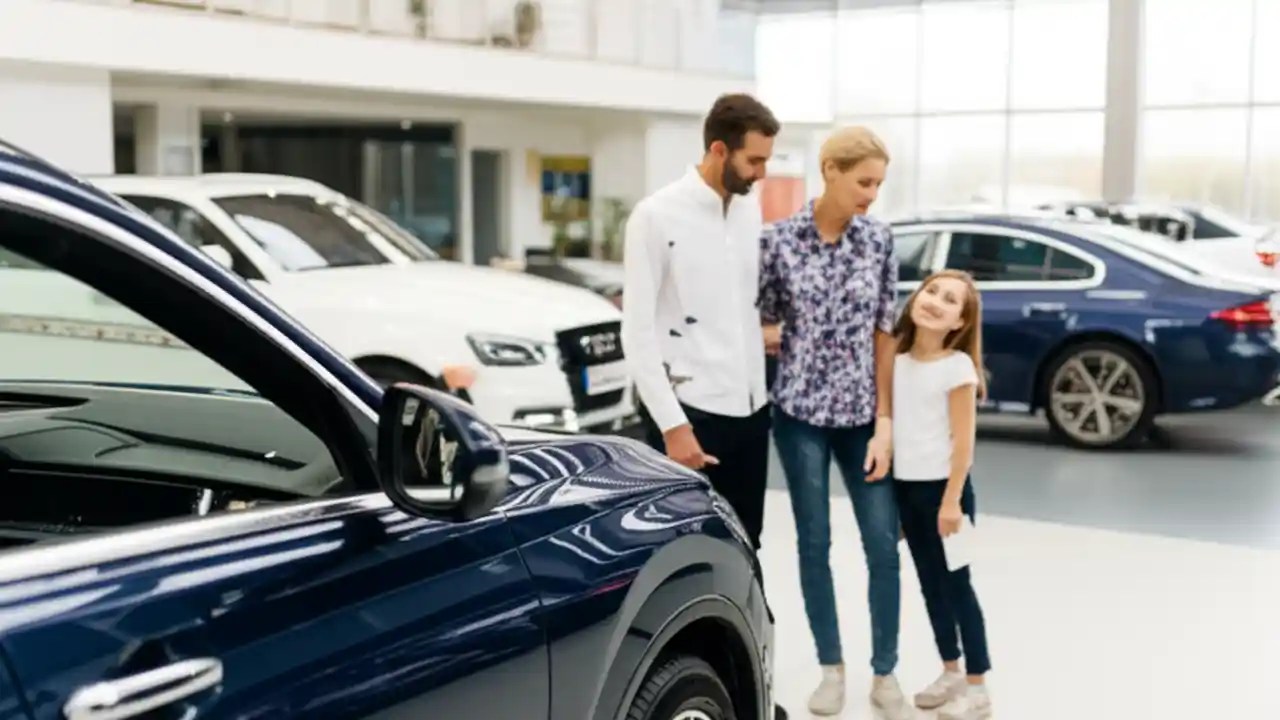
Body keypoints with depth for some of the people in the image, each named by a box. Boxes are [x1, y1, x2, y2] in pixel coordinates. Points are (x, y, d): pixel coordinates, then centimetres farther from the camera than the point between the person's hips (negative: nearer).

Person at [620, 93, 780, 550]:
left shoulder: (751, 209, 9)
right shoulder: (657, 216, -11)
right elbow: (637, 332, -13)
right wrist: (672, 424, -17)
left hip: (749, 407, 6)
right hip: (690, 410, -6)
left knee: (743, 549, 13)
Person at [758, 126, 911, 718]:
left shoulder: (880, 240, -1)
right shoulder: (779, 240, -6)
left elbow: (884, 334, 0)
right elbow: (764, 324, 7)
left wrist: (885, 423, -3)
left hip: (861, 413, 2)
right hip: (800, 410, -1)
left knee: (883, 545, 1)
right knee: (814, 542, 7)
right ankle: (831, 669, 22)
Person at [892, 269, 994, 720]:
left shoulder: (957, 366, -11)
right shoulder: (897, 362, 6)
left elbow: (963, 440, -13)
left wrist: (952, 500, -16)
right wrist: (890, 494, 11)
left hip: (943, 486, -6)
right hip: (905, 486, 6)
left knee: (956, 585, 1)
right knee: (931, 585, 14)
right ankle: (950, 671, 26)